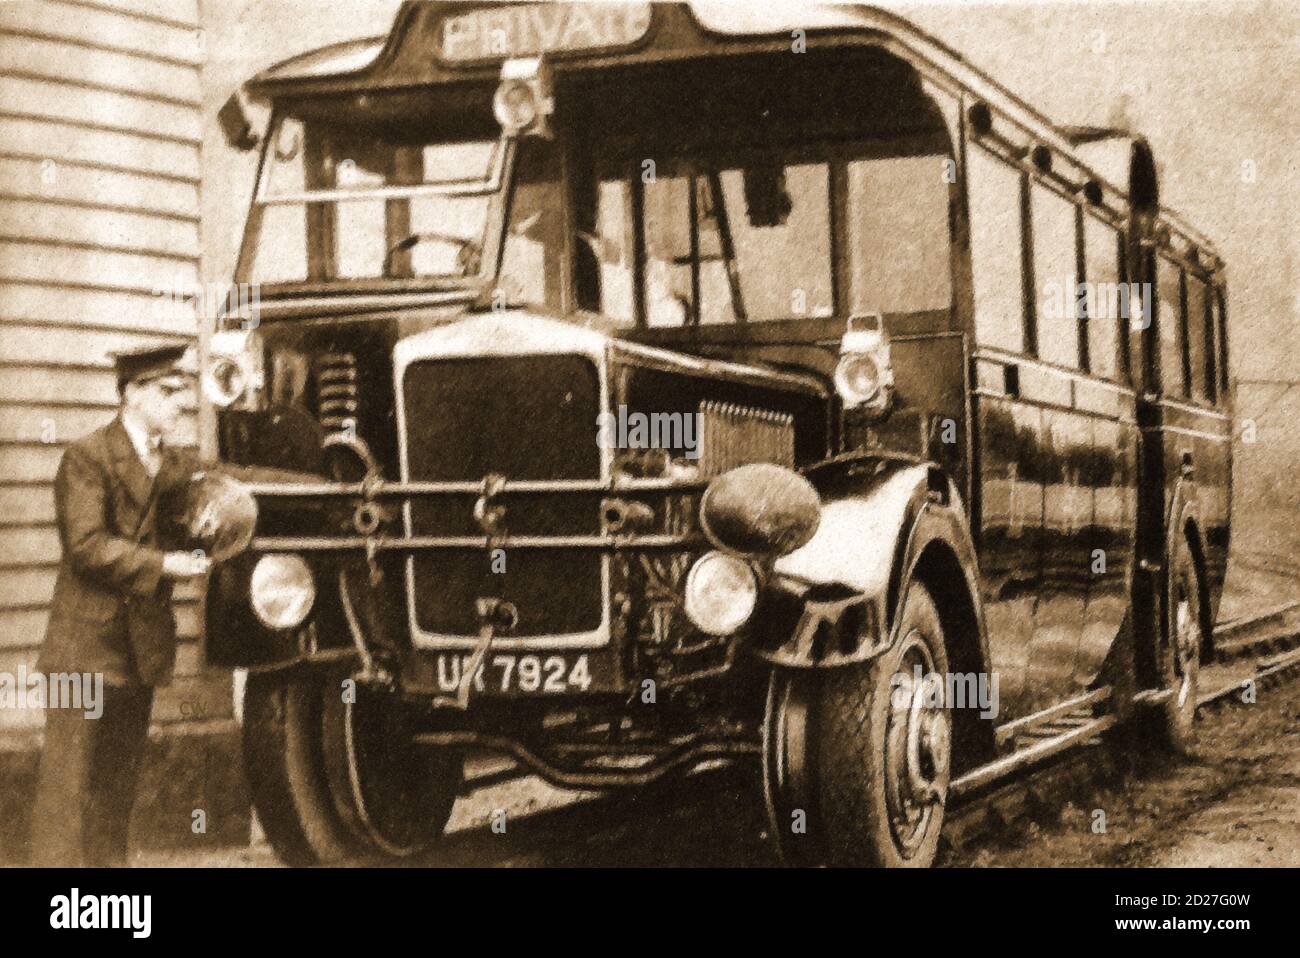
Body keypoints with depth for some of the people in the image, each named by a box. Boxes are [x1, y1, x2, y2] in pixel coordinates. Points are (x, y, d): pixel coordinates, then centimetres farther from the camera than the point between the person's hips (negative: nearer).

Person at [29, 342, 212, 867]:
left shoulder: (176, 465, 14)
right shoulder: (87, 457, -8)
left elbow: (180, 538, 11)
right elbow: (87, 545, -18)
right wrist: (160, 564, -20)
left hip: (143, 647, 7)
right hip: (85, 646, -7)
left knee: (119, 781, 13)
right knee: (70, 782, -4)